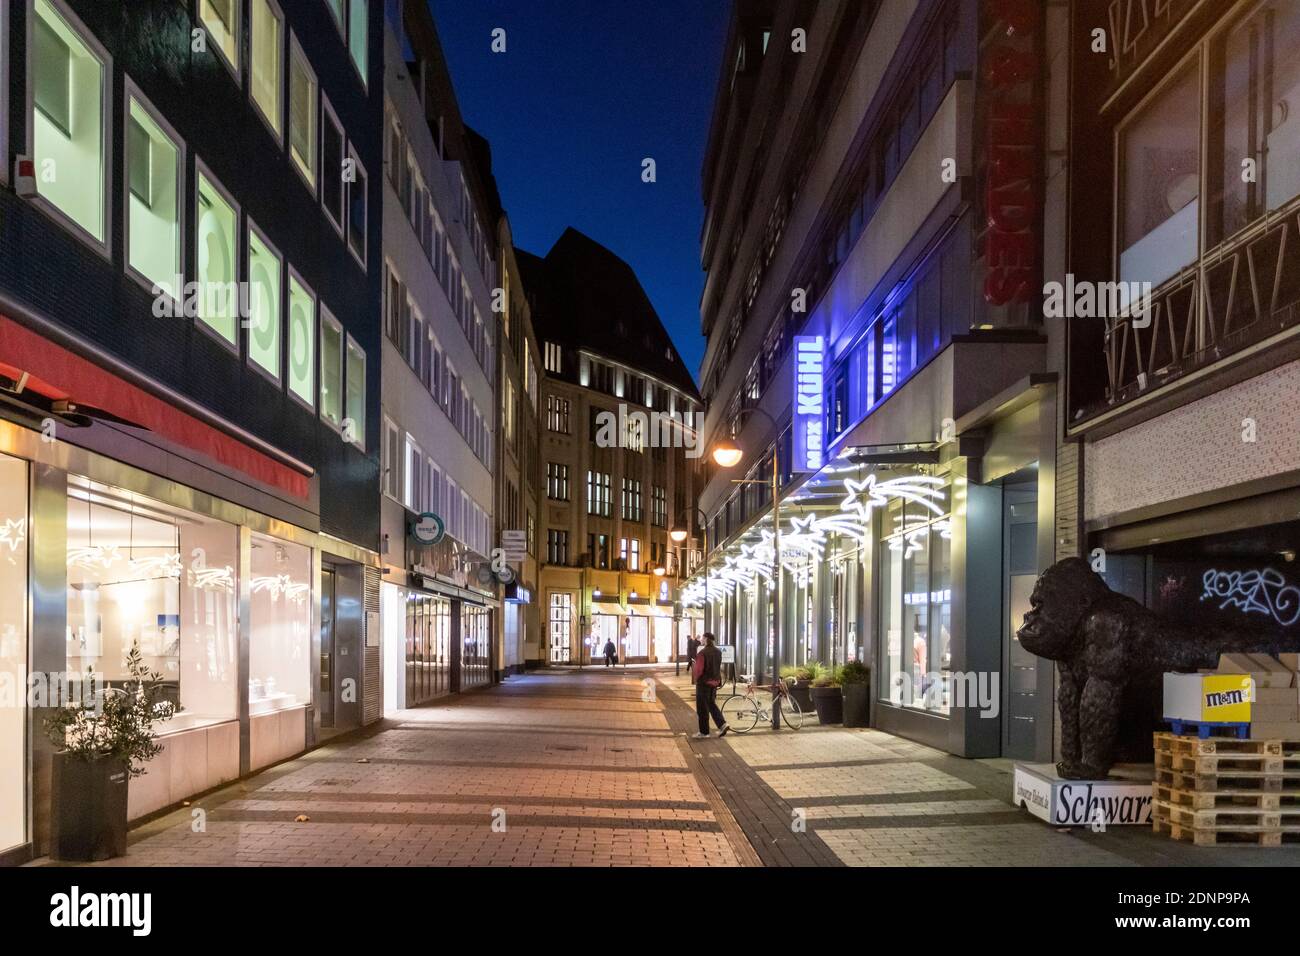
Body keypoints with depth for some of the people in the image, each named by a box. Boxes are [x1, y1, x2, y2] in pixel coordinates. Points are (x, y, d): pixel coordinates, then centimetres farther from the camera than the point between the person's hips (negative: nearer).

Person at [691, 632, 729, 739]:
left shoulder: (702, 653, -20)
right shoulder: (718, 652, 4)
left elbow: (698, 670, -21)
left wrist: (693, 666, -2)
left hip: (704, 683, -7)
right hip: (715, 682, 7)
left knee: (702, 708, 4)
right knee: (712, 704, 21)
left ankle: (704, 732, 12)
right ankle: (722, 724, 8)